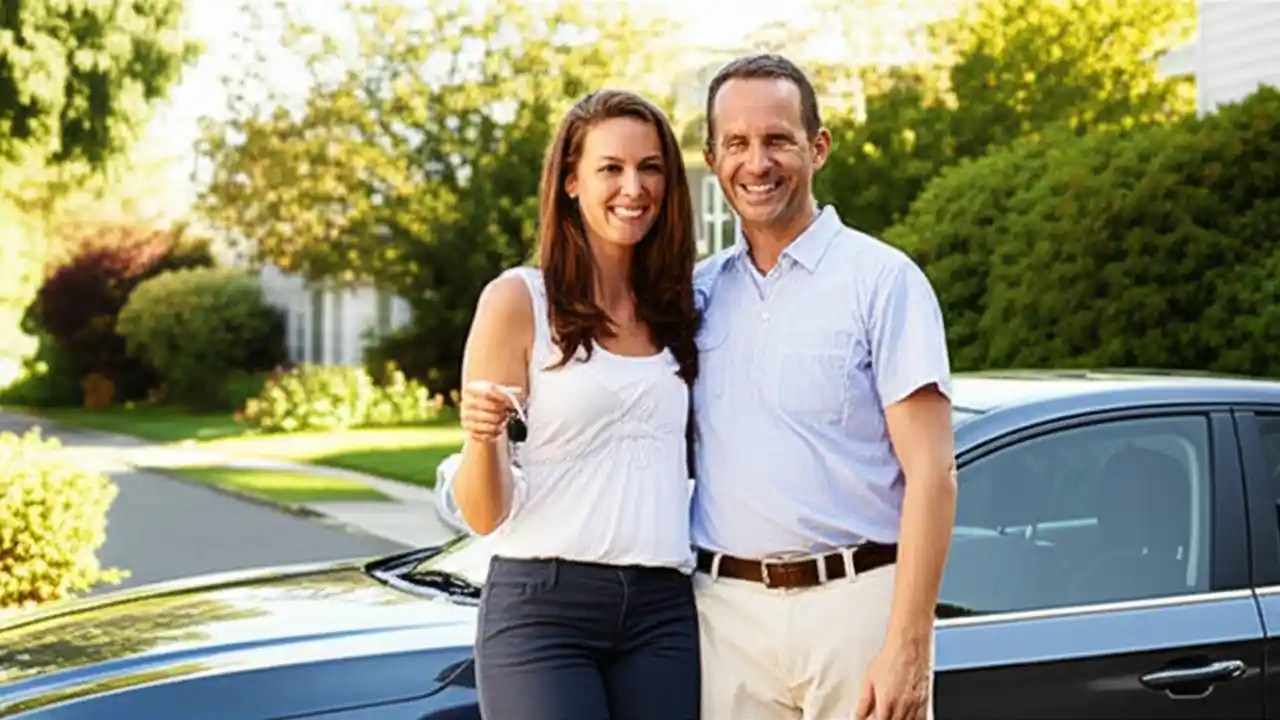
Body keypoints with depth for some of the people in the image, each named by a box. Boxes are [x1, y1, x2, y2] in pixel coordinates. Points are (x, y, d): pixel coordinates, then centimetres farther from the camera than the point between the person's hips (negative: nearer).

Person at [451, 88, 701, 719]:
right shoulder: (519, 300, -2)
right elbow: (484, 514, -5)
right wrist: (480, 439, -24)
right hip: (542, 608, -4)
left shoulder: (677, 309, 13)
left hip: (663, 613, 5)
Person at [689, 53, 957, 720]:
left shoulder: (881, 279, -3)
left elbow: (930, 473, -8)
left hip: (853, 601, -4)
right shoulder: (697, 291, 11)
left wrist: (908, 646, -15)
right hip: (726, 608, 4)